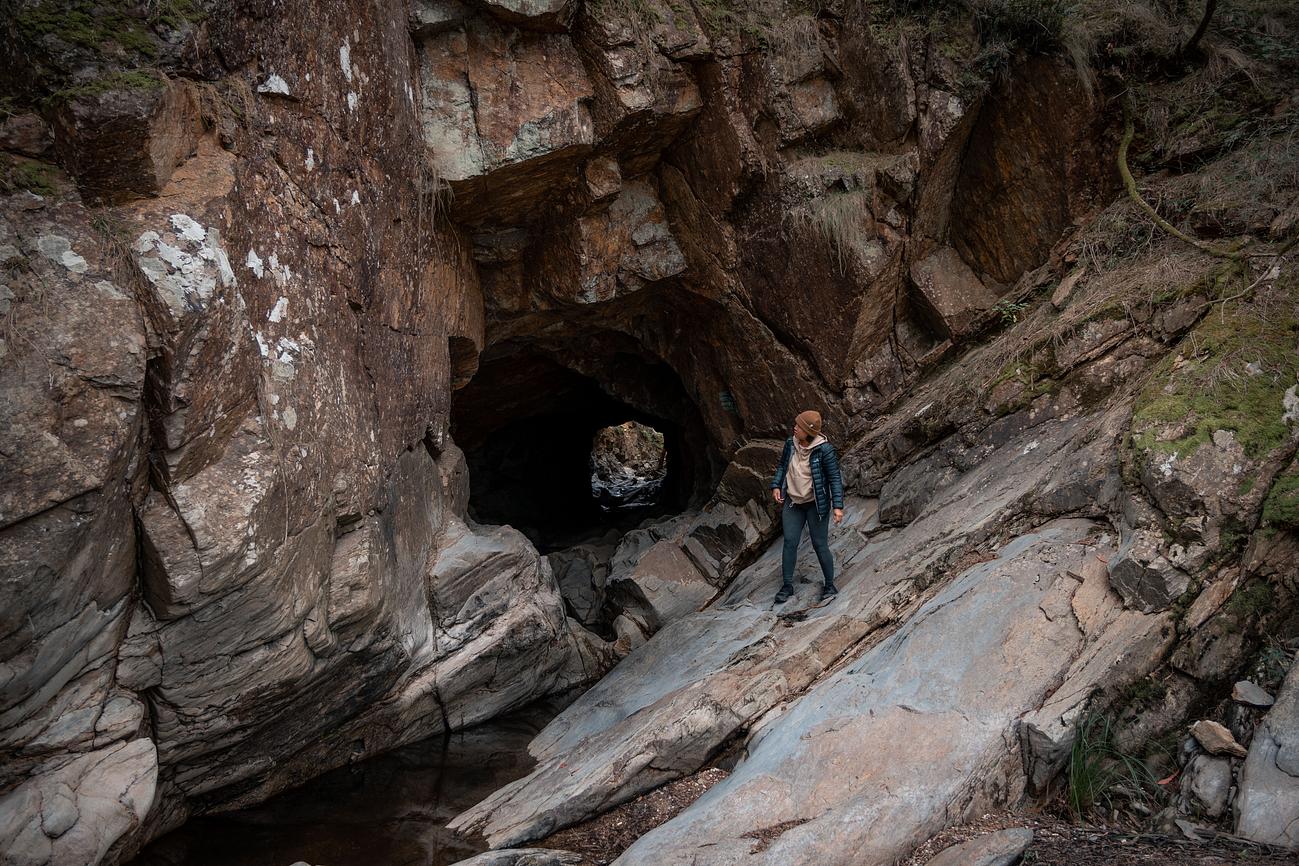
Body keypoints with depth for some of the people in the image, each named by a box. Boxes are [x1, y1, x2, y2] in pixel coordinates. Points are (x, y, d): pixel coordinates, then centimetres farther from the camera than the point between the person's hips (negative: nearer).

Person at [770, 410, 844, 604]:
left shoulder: (824, 450, -19)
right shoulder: (791, 444, -2)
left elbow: (835, 478, -14)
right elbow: (782, 466, 15)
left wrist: (837, 506, -19)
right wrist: (776, 486, 1)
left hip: (816, 504, -5)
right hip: (792, 502, 5)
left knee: (820, 545, 2)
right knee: (790, 543, 3)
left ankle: (830, 585, 18)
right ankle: (787, 585, 13)